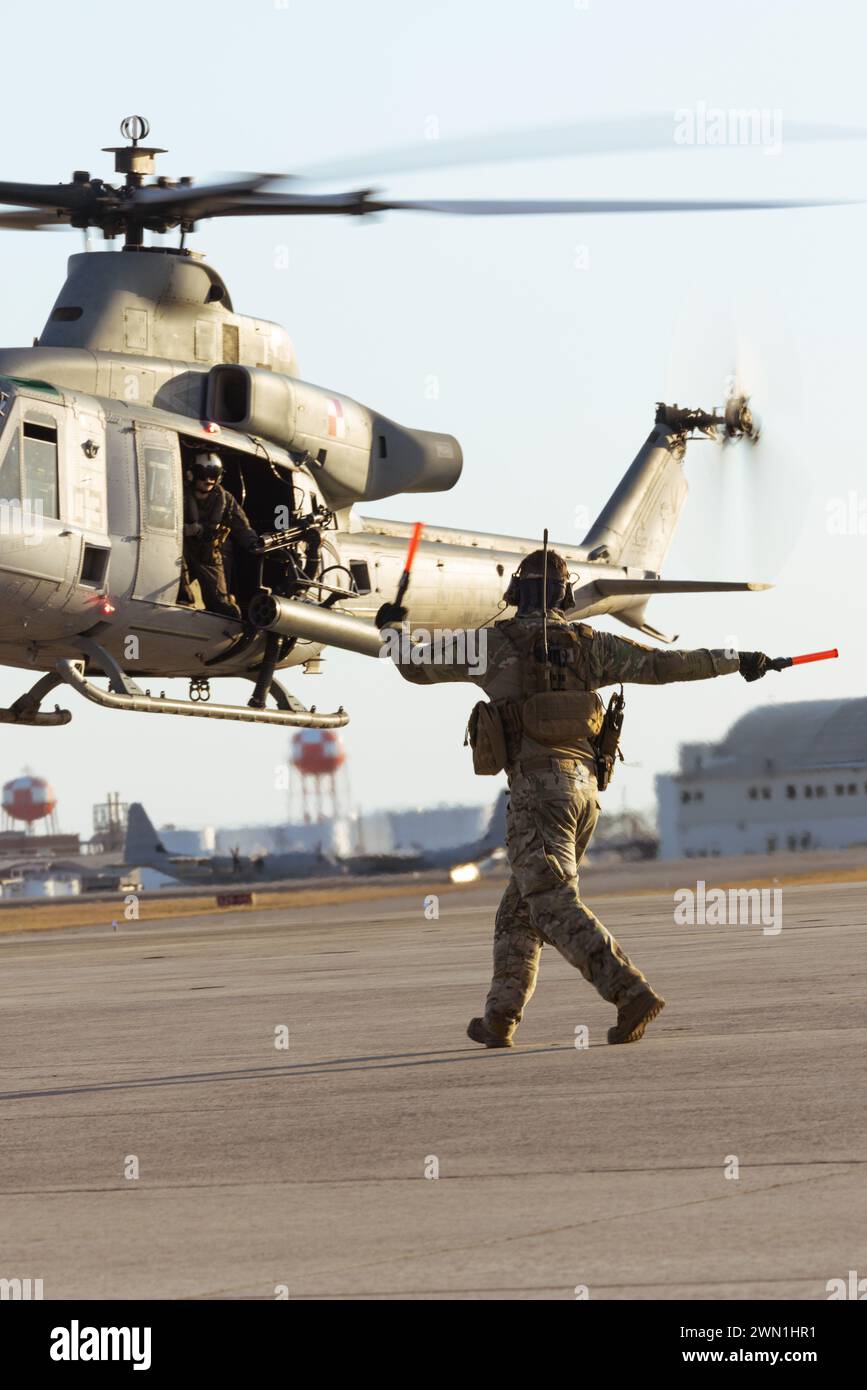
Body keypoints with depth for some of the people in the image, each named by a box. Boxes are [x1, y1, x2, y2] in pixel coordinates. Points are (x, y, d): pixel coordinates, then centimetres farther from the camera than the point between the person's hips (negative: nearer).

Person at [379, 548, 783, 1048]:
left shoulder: (493, 642, 2)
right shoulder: (589, 644, 11)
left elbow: (416, 666, 12)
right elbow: (663, 663, 5)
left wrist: (390, 628, 33)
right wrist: (738, 661, 11)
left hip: (537, 790, -6)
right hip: (585, 790, 6)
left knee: (557, 908, -11)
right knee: (520, 906, 18)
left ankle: (633, 995, -28)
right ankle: (500, 1020, 20)